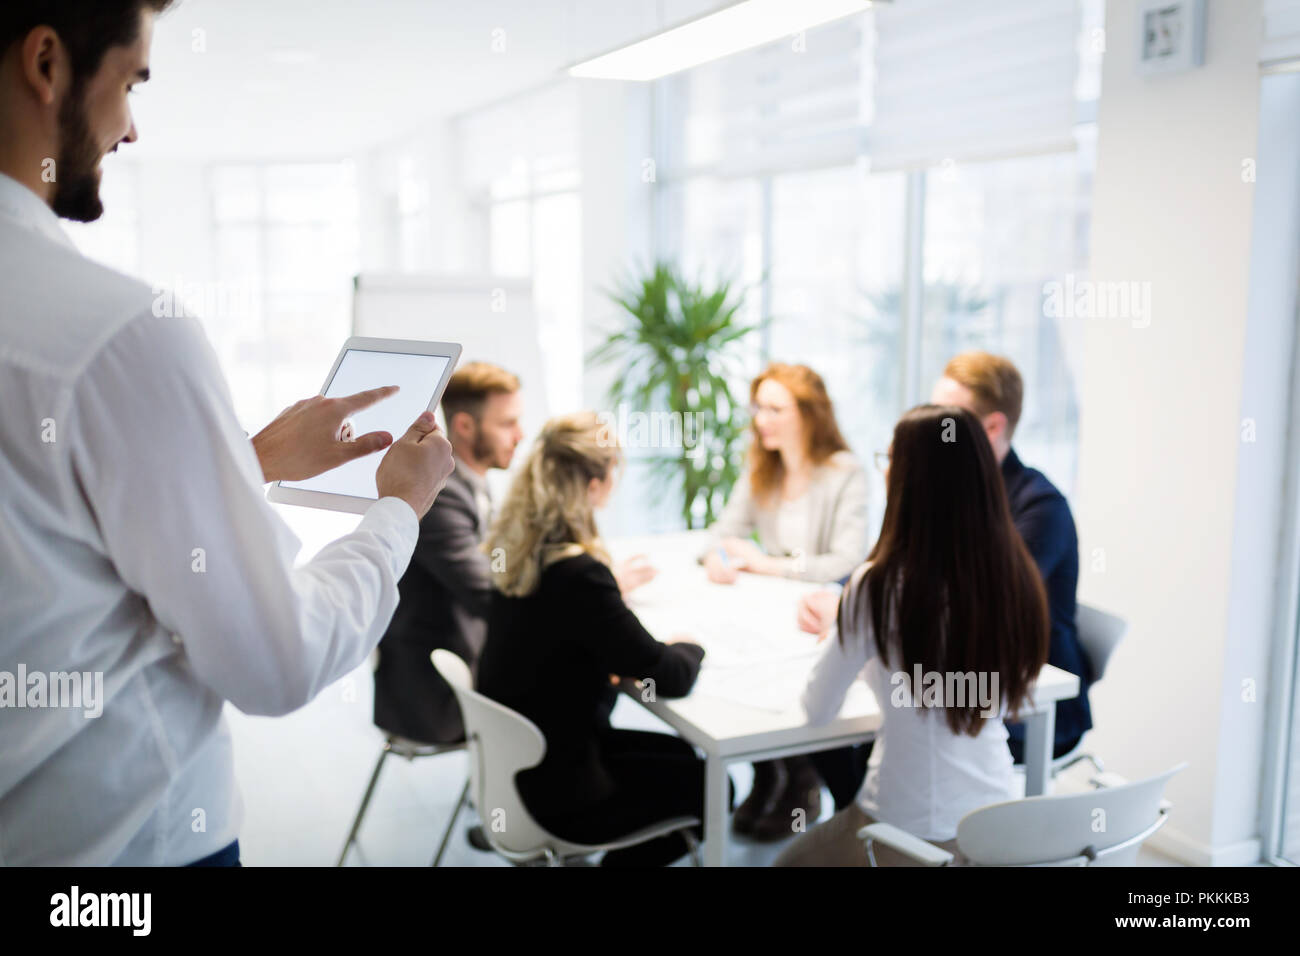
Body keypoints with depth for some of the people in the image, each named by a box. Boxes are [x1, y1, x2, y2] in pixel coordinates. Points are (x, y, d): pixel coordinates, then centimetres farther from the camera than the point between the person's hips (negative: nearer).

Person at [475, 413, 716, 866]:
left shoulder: (513, 550, -4)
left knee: (680, 755, 25)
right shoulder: (577, 574, -30)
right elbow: (669, 677, -22)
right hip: (555, 792, -8)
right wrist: (688, 647, -1)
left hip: (516, 759, 8)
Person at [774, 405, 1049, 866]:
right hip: (1001, 829, 6)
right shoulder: (1018, 577, -7)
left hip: (911, 834, -5)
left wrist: (845, 638, 9)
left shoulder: (880, 585, -22)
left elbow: (818, 709, -10)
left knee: (790, 859, 25)